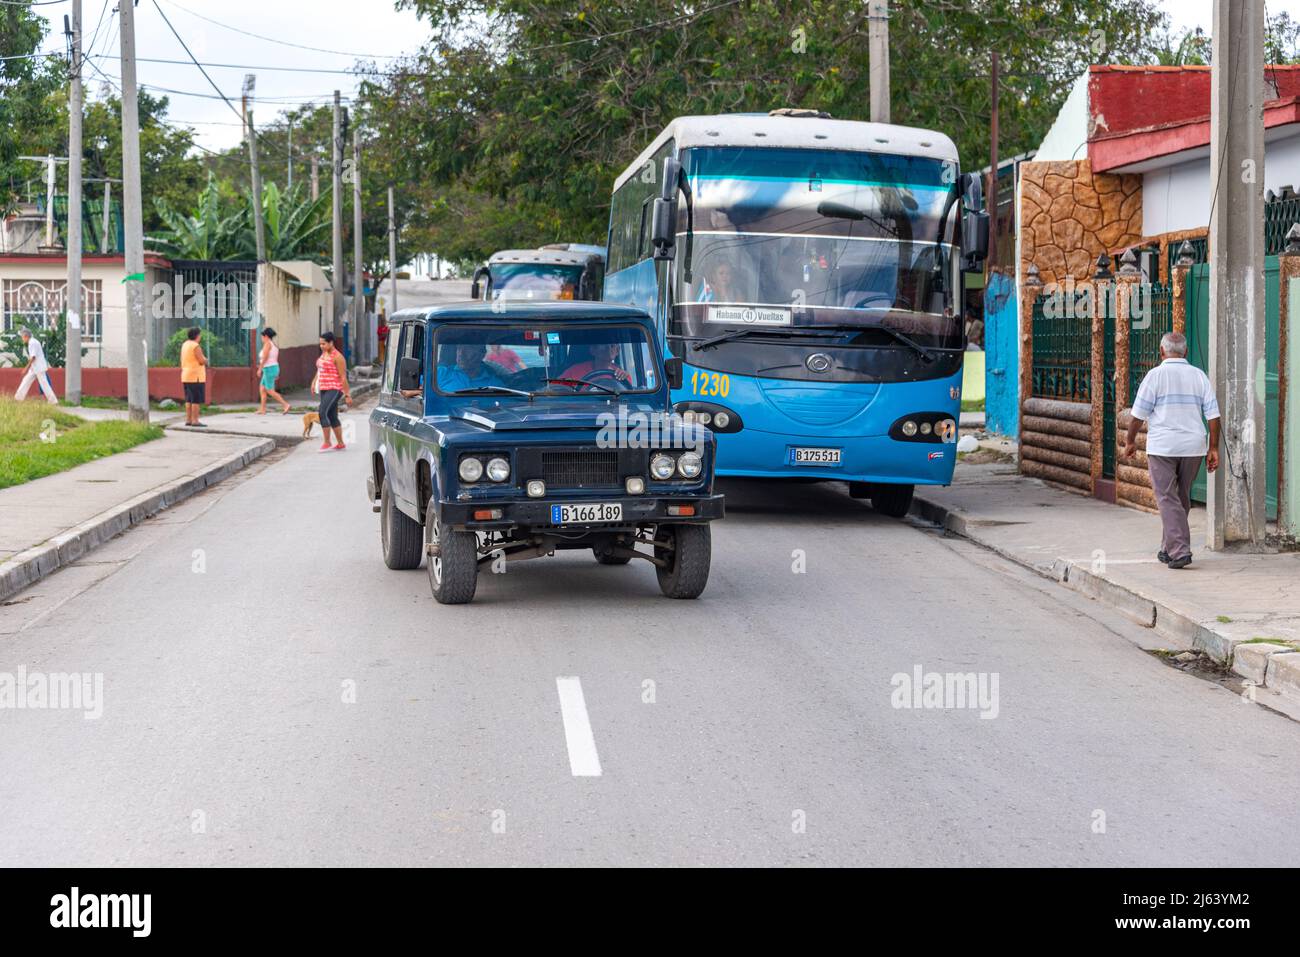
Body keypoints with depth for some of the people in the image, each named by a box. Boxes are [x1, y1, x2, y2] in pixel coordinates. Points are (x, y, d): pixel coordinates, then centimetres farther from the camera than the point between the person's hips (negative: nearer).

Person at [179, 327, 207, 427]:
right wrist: (205, 359, 2)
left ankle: (188, 420, 13)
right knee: (196, 400, -7)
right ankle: (195, 421, -10)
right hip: (195, 376, -9)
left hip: (186, 376, 9)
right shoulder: (196, 346, -15)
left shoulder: (184, 345, 12)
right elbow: (202, 361, -18)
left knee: (189, 400, 13)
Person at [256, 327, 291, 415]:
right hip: (275, 367, 10)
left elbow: (265, 357, -19)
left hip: (269, 368, -10)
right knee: (262, 388, 13)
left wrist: (260, 369, -14)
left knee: (270, 391, -7)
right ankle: (262, 409, 13)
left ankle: (285, 405, -14)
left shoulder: (267, 344, -12)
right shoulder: (275, 345, 14)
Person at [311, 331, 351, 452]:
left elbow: (343, 377, -14)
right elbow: (319, 370, 22)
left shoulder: (337, 357, -13)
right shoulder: (324, 354, 12)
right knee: (332, 417, 10)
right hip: (324, 389, 9)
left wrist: (347, 395, -15)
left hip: (334, 389, -9)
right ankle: (340, 444, 17)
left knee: (322, 413, -17)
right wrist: (314, 382, 7)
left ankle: (327, 443, -11)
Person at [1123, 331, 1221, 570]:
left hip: (1162, 446, -4)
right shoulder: (1199, 376, 5)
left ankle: (1180, 551, -14)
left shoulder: (1156, 375, -6)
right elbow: (1213, 415, 2)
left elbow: (1139, 414, -6)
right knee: (1182, 499, 17)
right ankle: (1169, 549, 26)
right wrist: (1213, 449, 7)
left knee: (1168, 500, -3)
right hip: (1193, 448, 4)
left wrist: (1130, 441, 8)